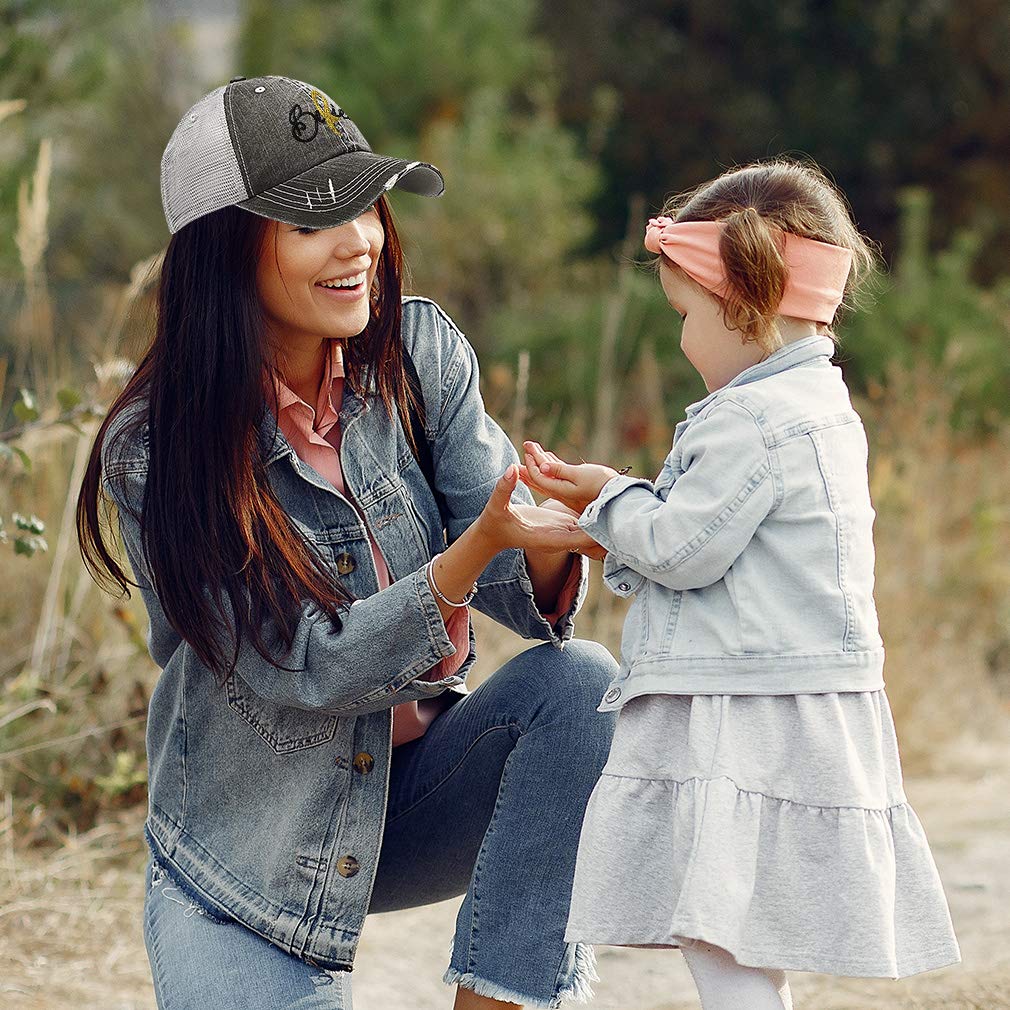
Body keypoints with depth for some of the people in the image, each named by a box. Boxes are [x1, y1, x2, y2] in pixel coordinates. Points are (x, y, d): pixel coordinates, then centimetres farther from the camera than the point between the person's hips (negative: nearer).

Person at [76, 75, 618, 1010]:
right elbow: (304, 669, -23)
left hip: (415, 786, 3)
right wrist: (474, 551, -37)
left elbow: (517, 587, -10)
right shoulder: (152, 453, -18)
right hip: (252, 854, -3)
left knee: (577, 679, -24)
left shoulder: (420, 353, -6)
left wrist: (552, 542, -36)